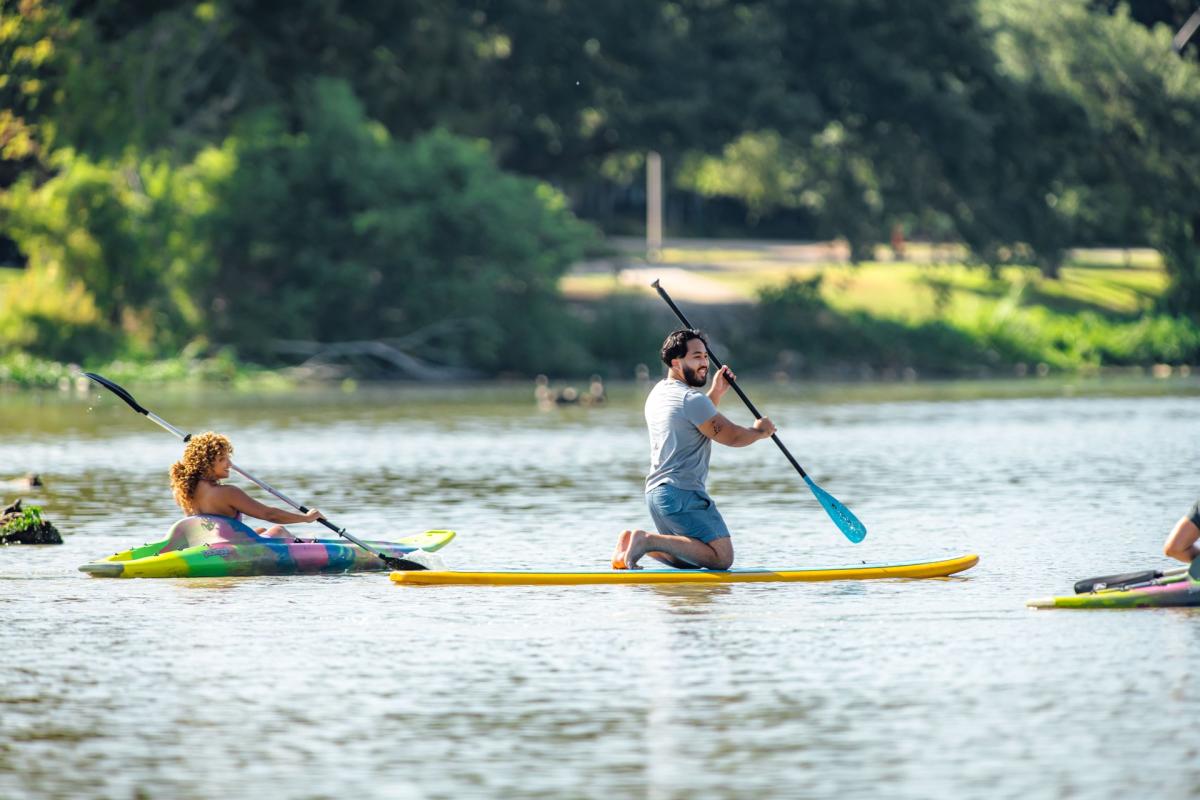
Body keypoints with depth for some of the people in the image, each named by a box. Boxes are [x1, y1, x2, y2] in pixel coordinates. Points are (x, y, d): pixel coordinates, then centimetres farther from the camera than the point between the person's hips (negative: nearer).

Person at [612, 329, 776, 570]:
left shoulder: (658, 393, 15)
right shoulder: (691, 398, -15)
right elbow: (732, 437, -11)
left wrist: (716, 393, 21)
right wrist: (759, 431, 9)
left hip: (655, 491, 10)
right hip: (682, 494, -10)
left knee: (689, 560, 23)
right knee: (721, 558, -13)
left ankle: (631, 541, 5)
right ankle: (648, 540, -17)